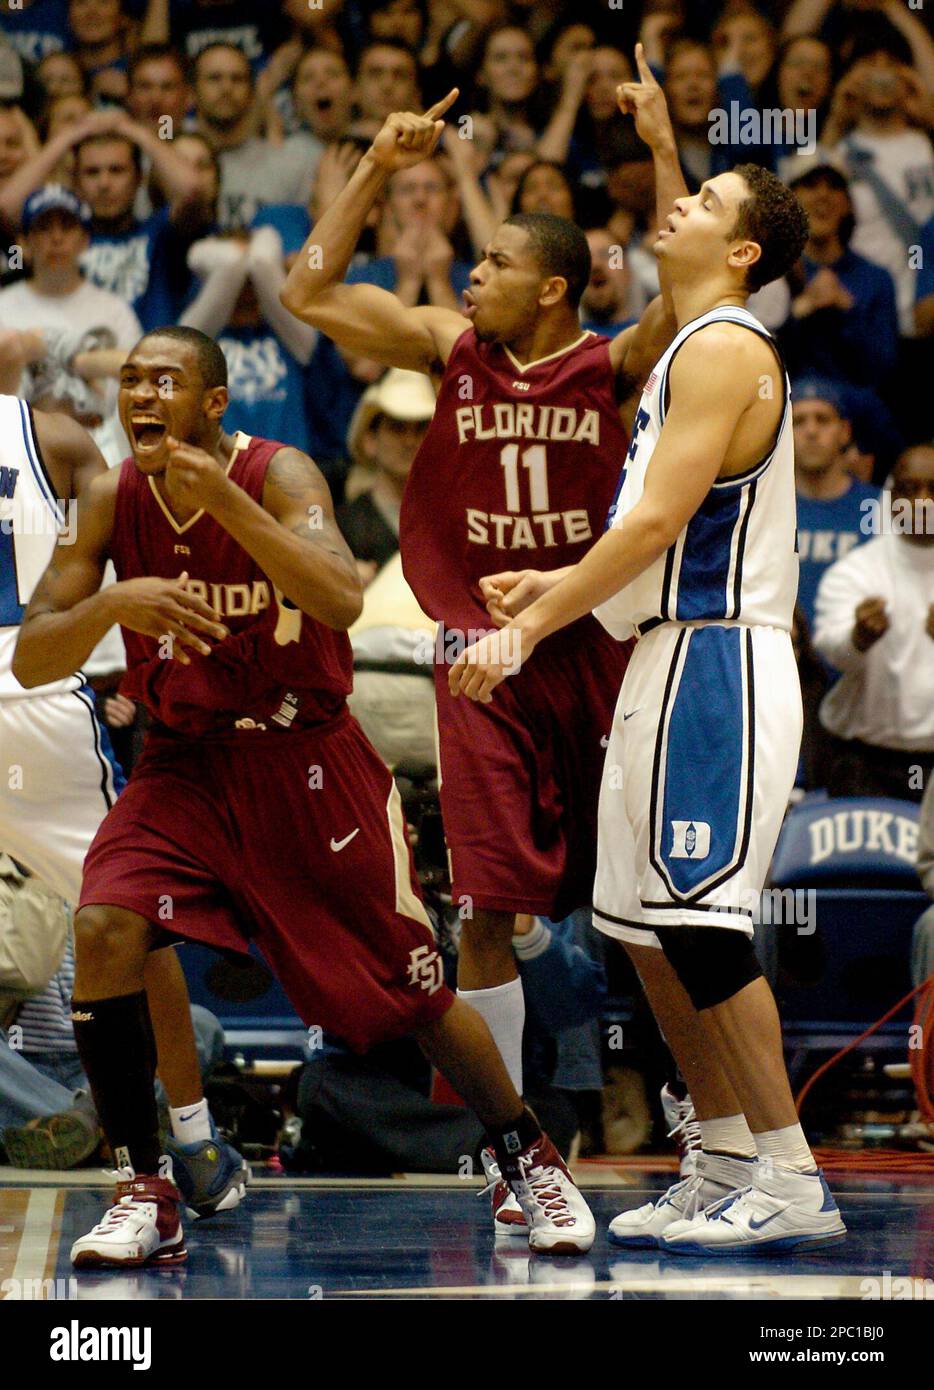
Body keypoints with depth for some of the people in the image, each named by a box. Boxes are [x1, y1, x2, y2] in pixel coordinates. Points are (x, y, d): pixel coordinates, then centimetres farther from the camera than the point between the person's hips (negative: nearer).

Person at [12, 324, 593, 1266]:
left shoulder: (278, 475, -17)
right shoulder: (112, 502, -7)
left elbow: (341, 598, -35)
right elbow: (29, 662, -10)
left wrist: (221, 496, -41)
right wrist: (112, 602, -30)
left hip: (308, 763, -2)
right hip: (186, 765, 3)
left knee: (413, 987, 3)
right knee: (103, 933, -23)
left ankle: (530, 1163, 27)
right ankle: (144, 1197, -12)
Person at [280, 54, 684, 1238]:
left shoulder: (612, 365, -5)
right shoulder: (449, 350, 3)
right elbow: (310, 294, 3)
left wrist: (665, 151, -26)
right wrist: (376, 170, -1)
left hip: (598, 656, -2)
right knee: (488, 909, -1)